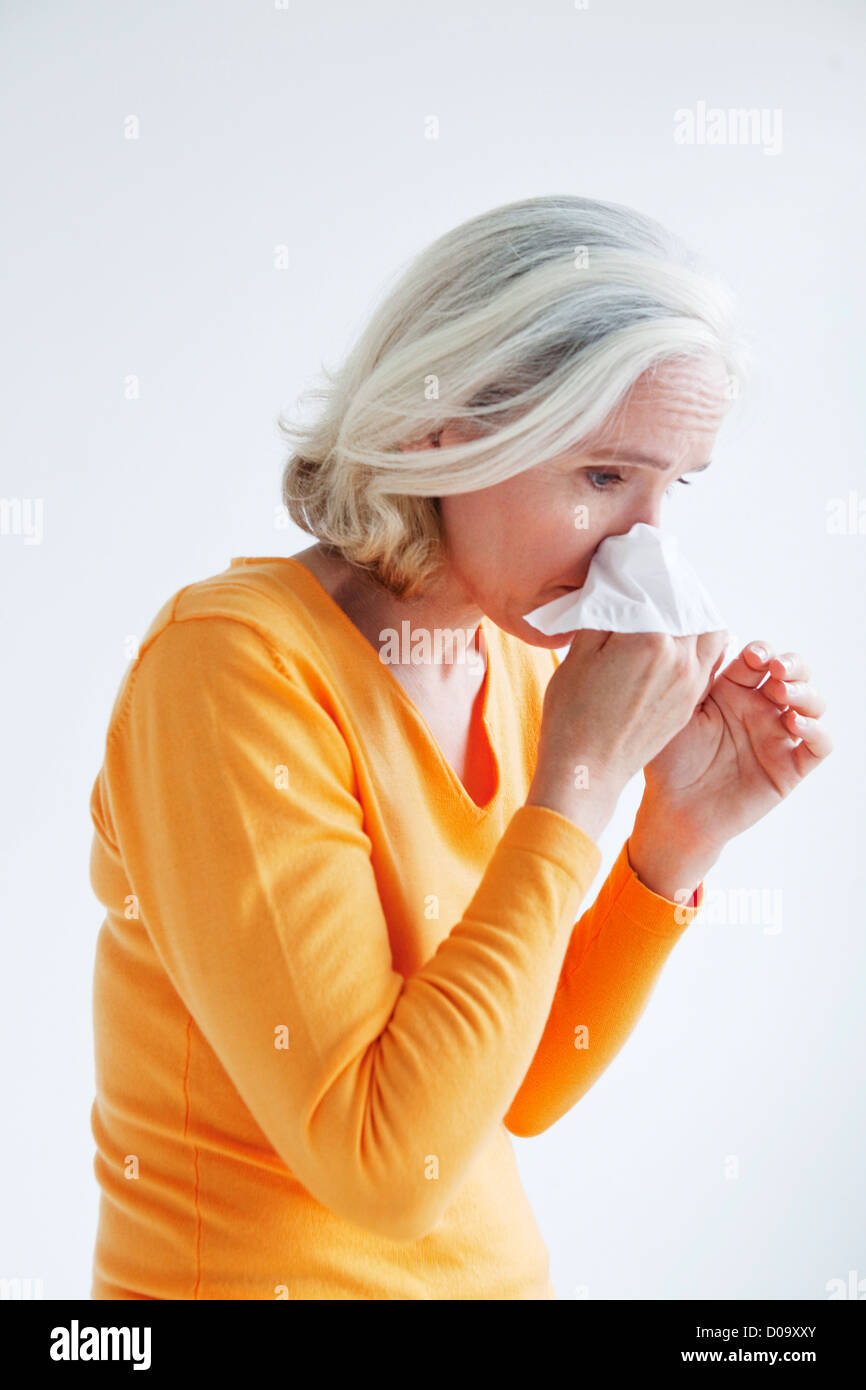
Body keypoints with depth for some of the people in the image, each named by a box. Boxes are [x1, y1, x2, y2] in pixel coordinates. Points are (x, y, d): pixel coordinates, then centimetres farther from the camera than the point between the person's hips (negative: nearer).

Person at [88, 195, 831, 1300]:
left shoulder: (519, 661, -2)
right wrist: (580, 776, -23)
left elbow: (524, 1095, 3)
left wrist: (679, 837, -8)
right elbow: (384, 1158, -25)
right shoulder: (238, 661, -20)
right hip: (256, 1266, -5)